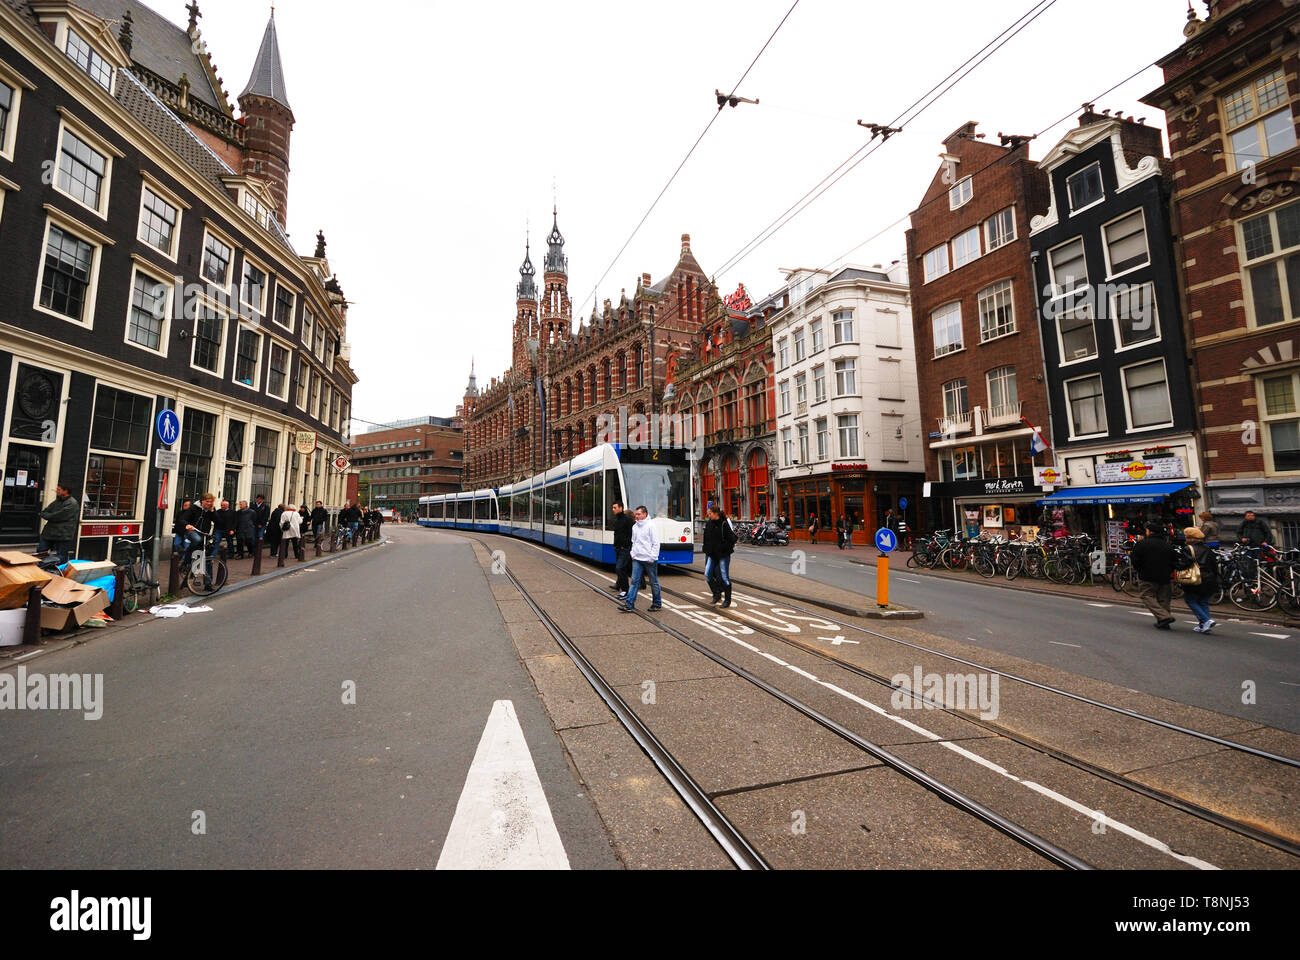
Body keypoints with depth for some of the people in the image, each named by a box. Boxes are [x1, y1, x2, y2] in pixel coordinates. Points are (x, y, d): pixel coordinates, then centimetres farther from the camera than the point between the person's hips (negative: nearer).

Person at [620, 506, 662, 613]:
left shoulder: (651, 526, -9)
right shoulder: (635, 527, 10)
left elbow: (656, 543, -11)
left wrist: (652, 557, -15)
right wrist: (633, 553, 7)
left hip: (649, 560, -5)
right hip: (637, 559, 5)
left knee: (654, 582, 7)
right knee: (634, 581, 0)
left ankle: (657, 604, 20)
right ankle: (629, 605, -1)